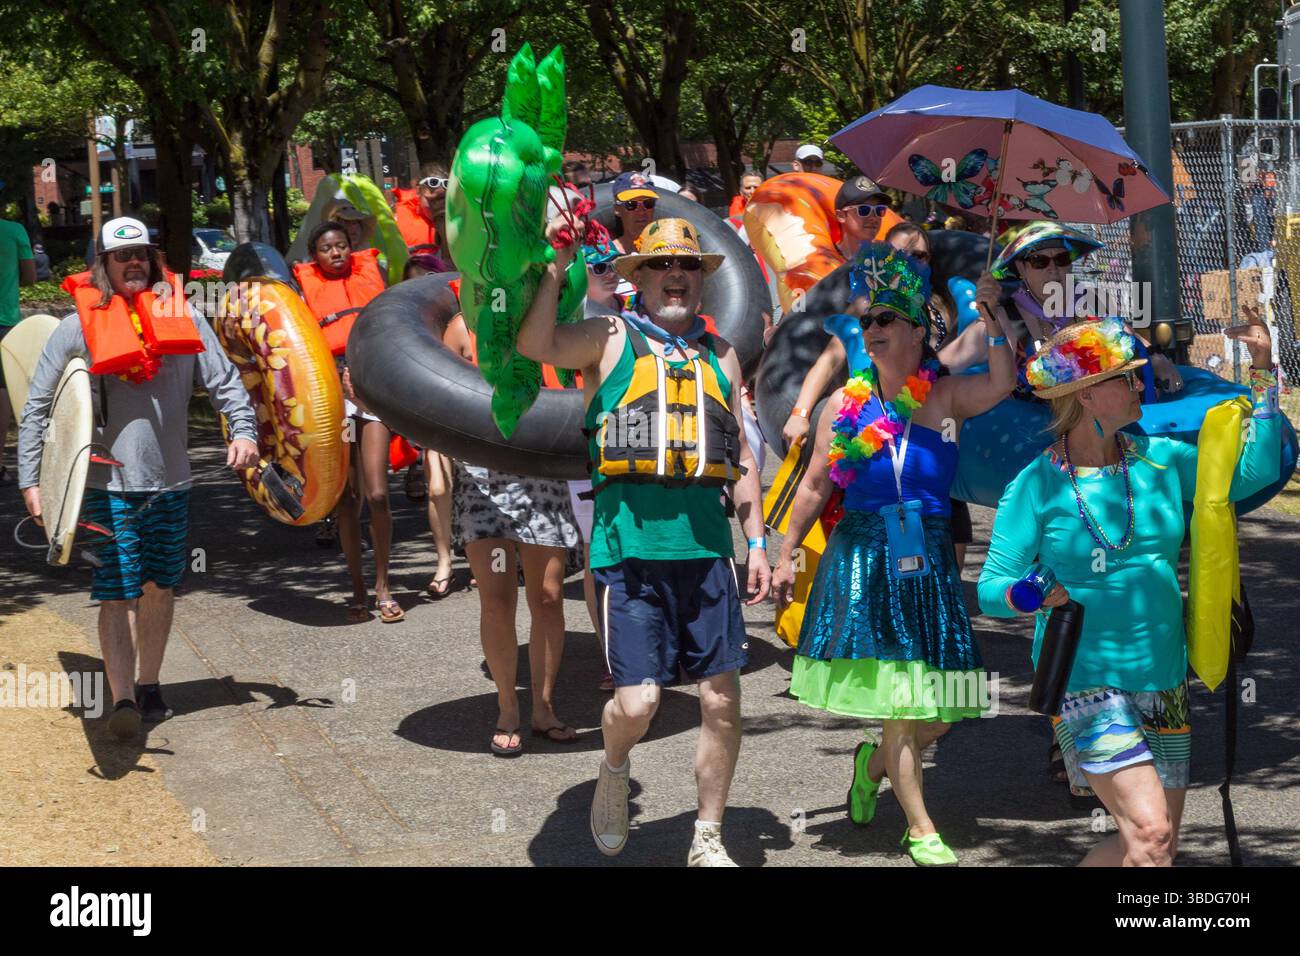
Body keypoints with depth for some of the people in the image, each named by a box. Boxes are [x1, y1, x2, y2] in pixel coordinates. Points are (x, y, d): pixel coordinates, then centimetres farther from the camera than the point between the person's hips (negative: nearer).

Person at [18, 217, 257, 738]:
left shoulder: (184, 317, 6)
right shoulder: (78, 326, -1)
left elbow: (225, 382, 10)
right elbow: (36, 406, 2)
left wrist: (243, 430, -8)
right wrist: (30, 480, -4)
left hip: (170, 482, 4)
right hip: (107, 485, -4)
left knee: (159, 587, 14)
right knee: (117, 594, -10)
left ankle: (149, 685, 28)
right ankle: (123, 700, -15)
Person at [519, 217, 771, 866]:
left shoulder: (719, 354, 17)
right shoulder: (611, 339, 3)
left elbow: (740, 454, 21)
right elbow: (534, 343, -17)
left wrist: (757, 540, 15)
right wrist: (559, 264, -17)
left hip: (705, 546, 4)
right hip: (630, 547, -4)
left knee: (722, 702, 3)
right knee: (637, 702, -9)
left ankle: (708, 841, 19)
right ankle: (614, 772, 26)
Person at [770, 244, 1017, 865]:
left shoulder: (946, 397, 0)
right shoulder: (846, 406, 2)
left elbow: (1003, 384, -21)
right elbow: (814, 487, 10)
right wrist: (785, 555, 10)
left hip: (927, 561, 1)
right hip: (863, 558, -1)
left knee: (936, 711, 4)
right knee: (899, 701, -5)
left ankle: (874, 762, 35)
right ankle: (920, 828, 5)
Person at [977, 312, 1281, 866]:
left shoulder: (1161, 461, 5)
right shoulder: (1037, 486, -7)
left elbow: (1253, 471, 0)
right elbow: (991, 587, -6)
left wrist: (1262, 372, -3)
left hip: (1162, 680, 6)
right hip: (1085, 681, -5)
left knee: (1158, 846, 9)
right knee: (1149, 831, -20)